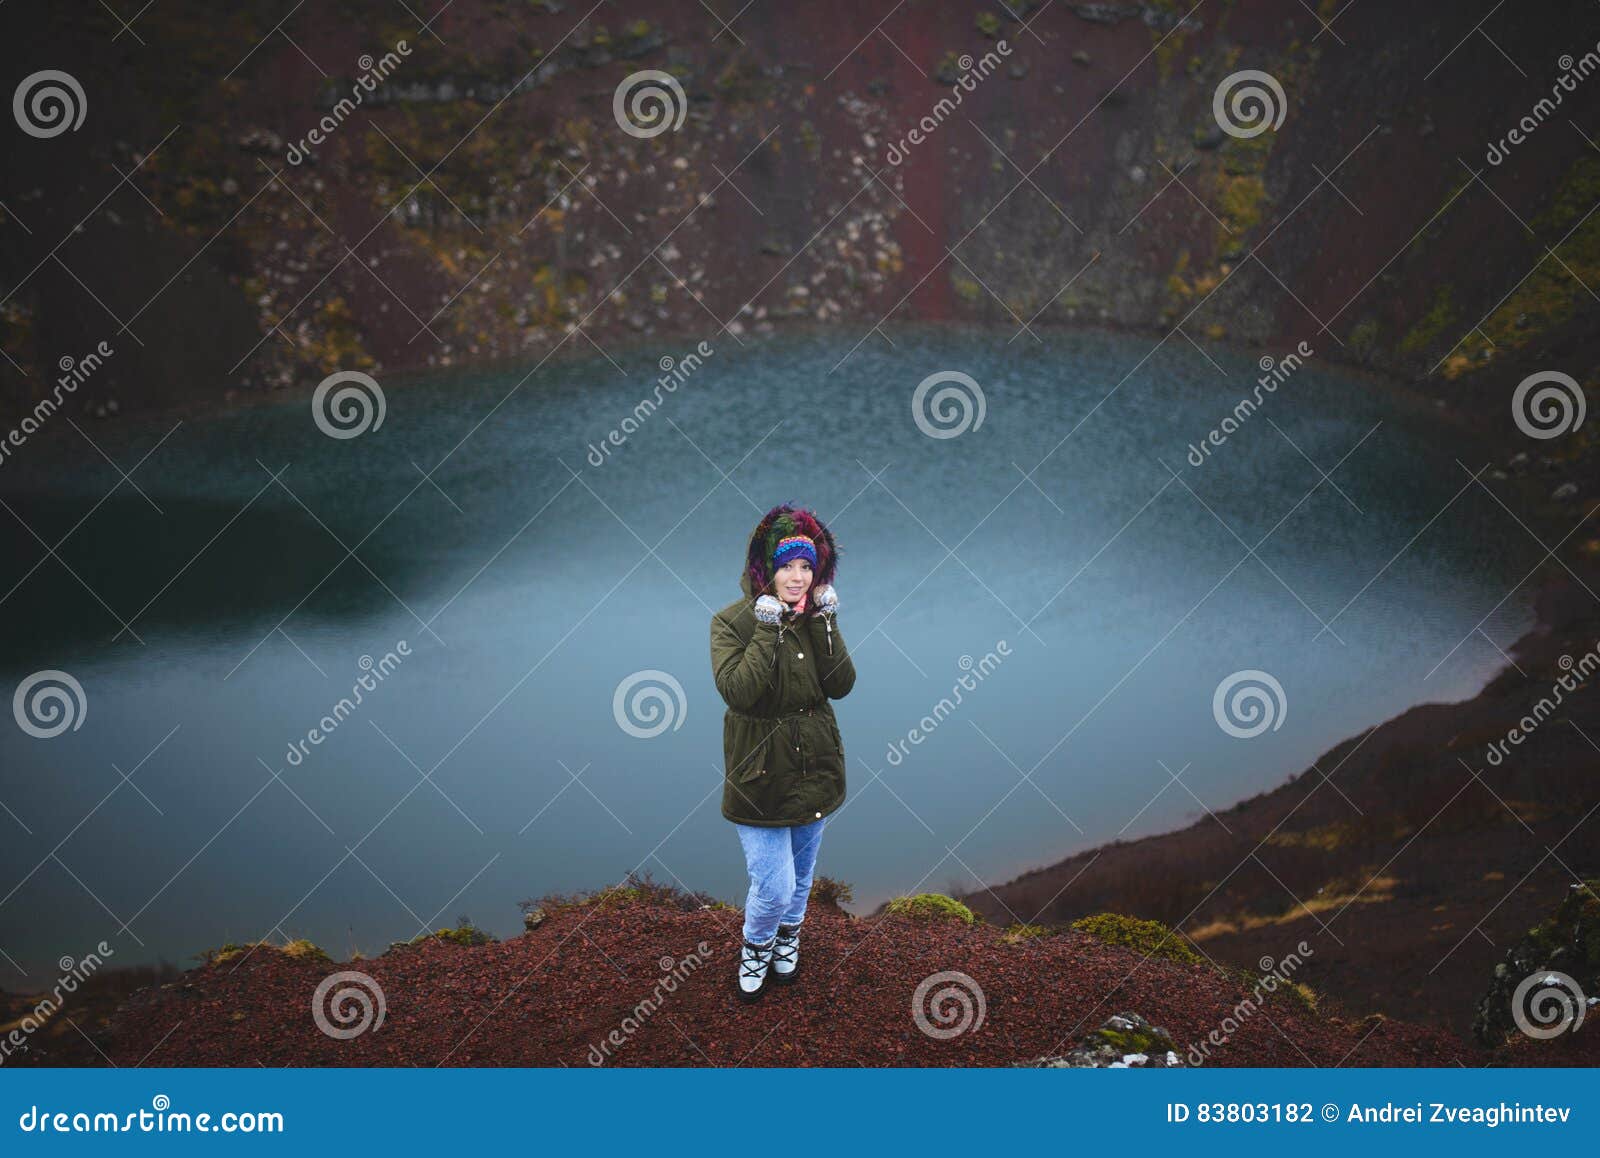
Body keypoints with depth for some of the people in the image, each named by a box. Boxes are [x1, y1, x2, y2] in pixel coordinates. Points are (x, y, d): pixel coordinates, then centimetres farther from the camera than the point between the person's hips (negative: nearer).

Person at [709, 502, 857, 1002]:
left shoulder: (817, 617, 0)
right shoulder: (733, 622, -14)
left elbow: (841, 685, -9)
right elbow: (737, 691, -26)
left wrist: (824, 625, -17)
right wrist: (768, 632, -28)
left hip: (815, 765, 5)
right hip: (760, 773, -5)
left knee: (802, 871, 21)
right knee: (774, 883, -6)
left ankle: (787, 940, 48)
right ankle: (755, 949, 25)